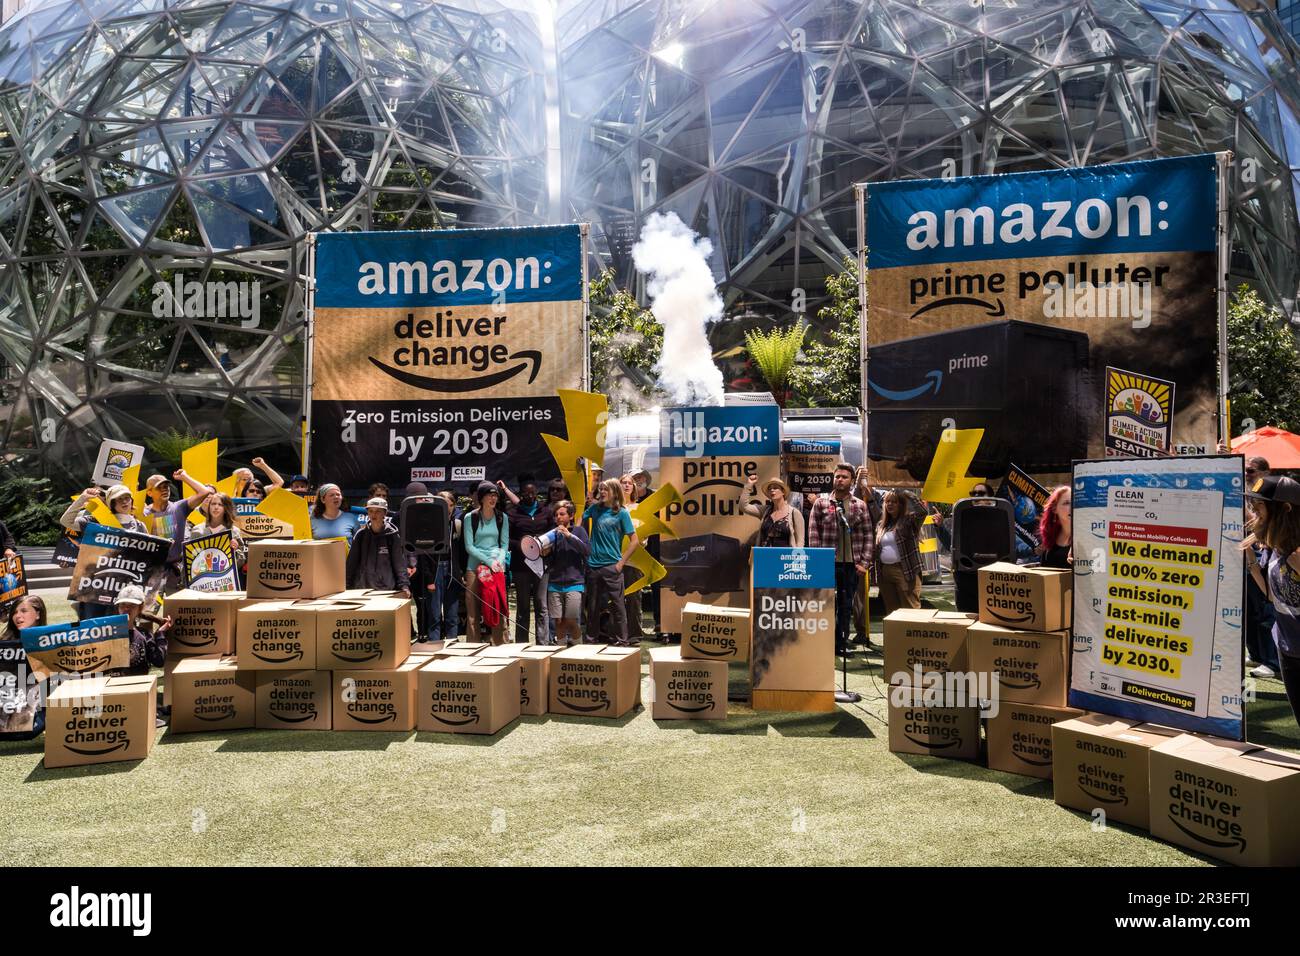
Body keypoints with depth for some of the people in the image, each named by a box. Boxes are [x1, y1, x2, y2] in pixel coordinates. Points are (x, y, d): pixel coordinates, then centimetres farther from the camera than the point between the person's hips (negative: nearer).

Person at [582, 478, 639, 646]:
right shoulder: (595, 508, 6)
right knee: (592, 606, 13)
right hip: (593, 565, 4)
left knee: (617, 605, 0)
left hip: (612, 566, -4)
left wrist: (621, 563, -9)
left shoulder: (621, 513, -5)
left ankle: (622, 641, 7)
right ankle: (592, 639, 25)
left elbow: (634, 540, -6)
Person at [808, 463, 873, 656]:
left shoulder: (860, 506, 8)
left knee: (846, 606, 9)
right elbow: (813, 534, -1)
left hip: (852, 565, 2)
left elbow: (868, 536, 7)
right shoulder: (821, 503, 2)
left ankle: (842, 643, 18)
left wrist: (864, 562, -1)